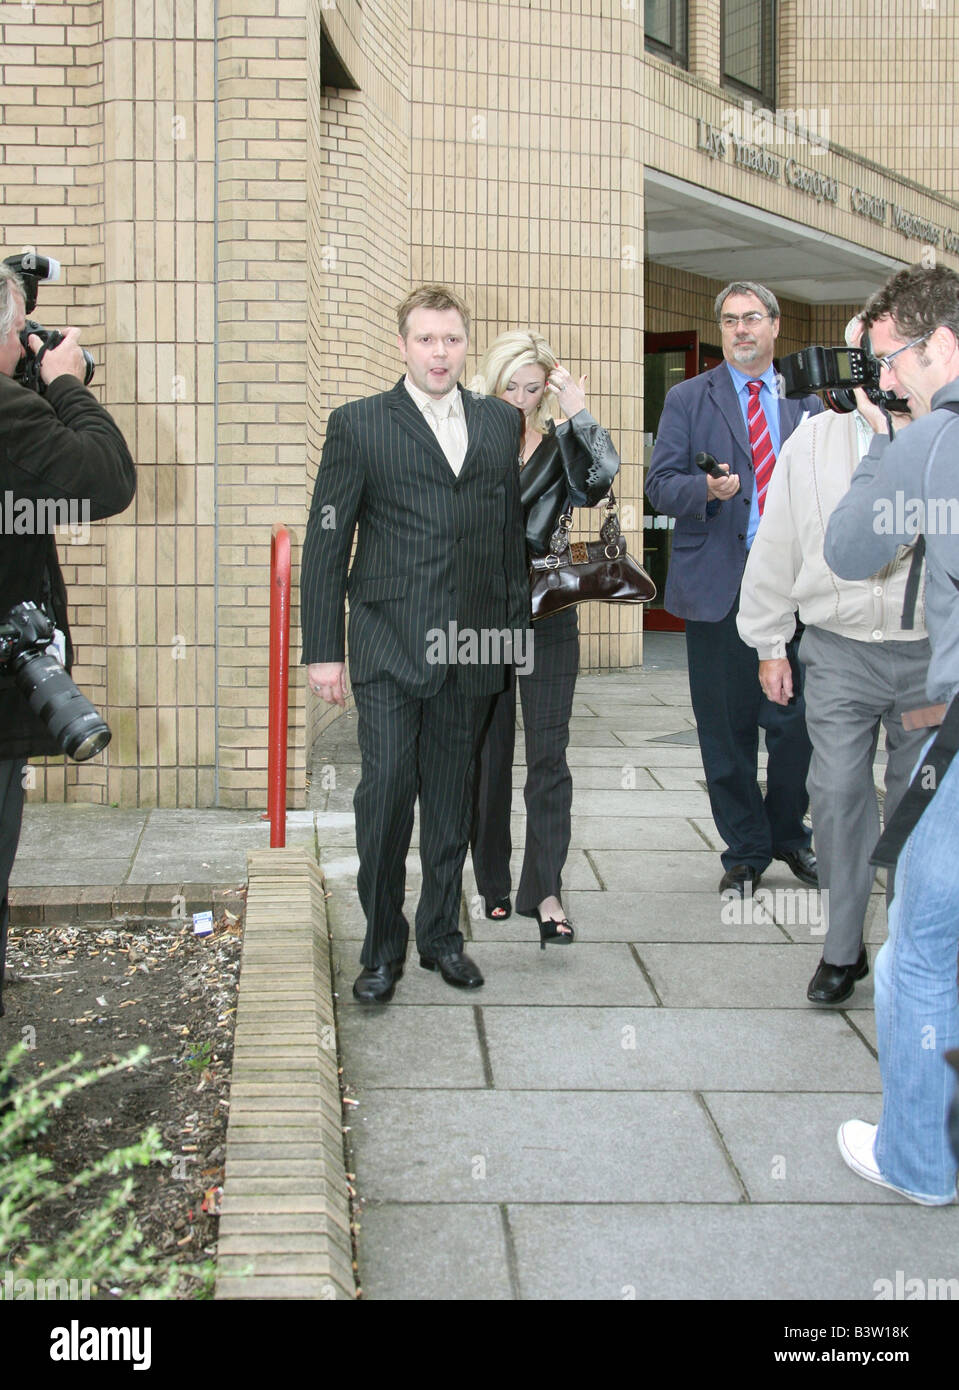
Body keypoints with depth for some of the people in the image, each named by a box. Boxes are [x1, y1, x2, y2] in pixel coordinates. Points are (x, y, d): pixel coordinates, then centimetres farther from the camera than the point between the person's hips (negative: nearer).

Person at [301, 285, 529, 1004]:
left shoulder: (501, 423, 12)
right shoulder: (358, 424, 1)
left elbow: (513, 531, 15)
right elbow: (326, 543, 0)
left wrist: (514, 625, 10)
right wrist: (323, 649, -4)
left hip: (472, 648, 3)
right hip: (390, 645, -3)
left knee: (452, 796, 11)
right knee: (385, 791, -5)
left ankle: (442, 934, 25)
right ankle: (383, 946, 9)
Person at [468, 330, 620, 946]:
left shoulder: (561, 446, 6)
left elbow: (605, 473, -14)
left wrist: (579, 412, -14)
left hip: (548, 615, 0)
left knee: (548, 756, -2)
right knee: (488, 753, 7)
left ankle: (546, 892, 3)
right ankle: (494, 884, 19)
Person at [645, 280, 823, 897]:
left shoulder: (806, 401, 14)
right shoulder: (688, 399, 6)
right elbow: (660, 485, 0)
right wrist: (706, 488, -20)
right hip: (720, 583, -1)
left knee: (796, 720, 0)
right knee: (728, 728, 3)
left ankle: (790, 835, 23)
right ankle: (746, 850, 18)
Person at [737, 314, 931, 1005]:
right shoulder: (811, 443, 5)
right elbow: (776, 547, 10)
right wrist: (770, 644, 11)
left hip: (931, 653, -1)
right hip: (838, 650, 1)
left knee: (919, 799, 8)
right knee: (838, 792, -2)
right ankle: (843, 948, 12)